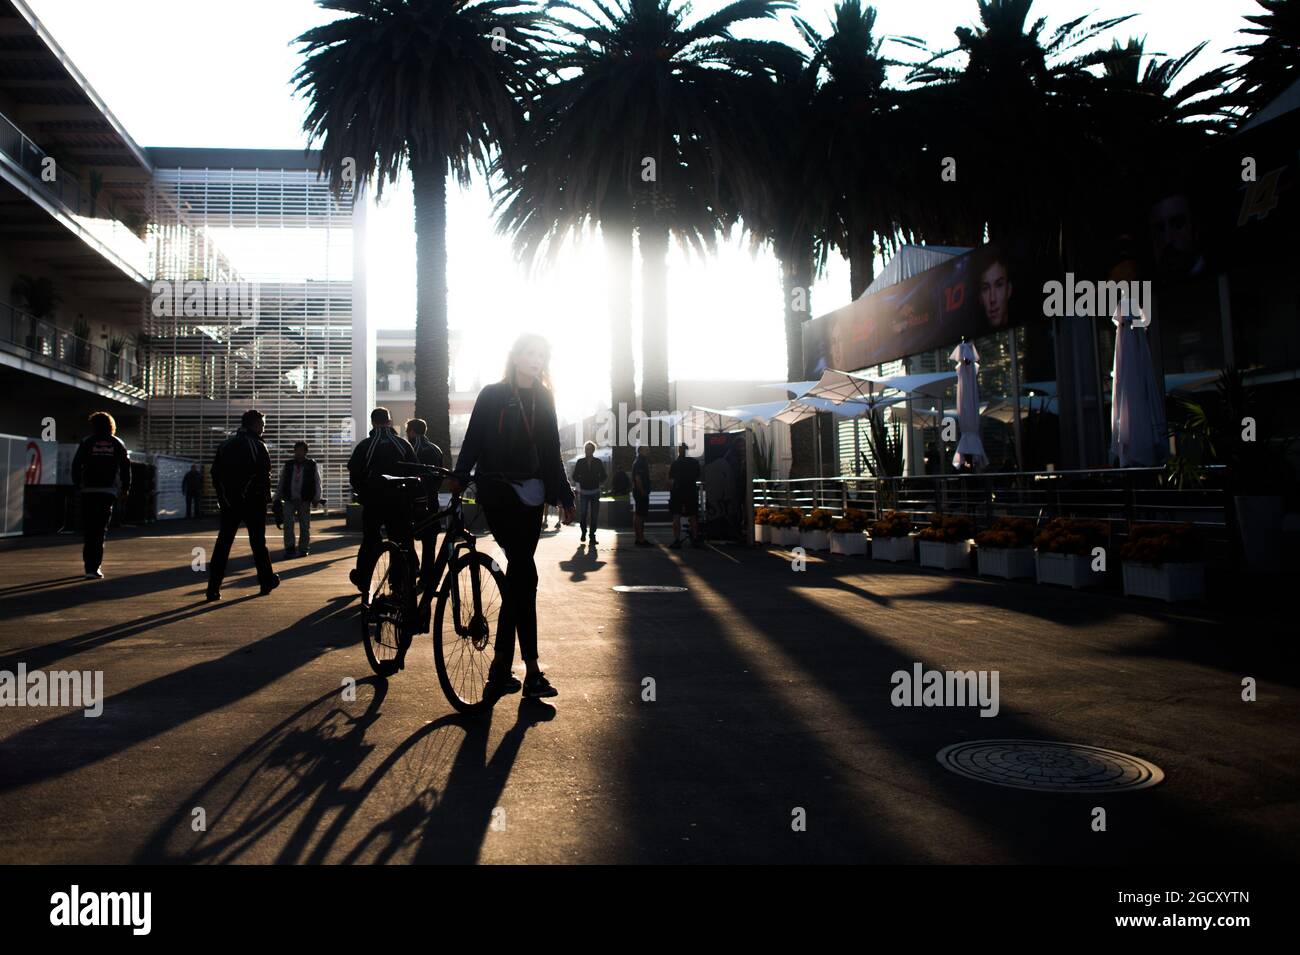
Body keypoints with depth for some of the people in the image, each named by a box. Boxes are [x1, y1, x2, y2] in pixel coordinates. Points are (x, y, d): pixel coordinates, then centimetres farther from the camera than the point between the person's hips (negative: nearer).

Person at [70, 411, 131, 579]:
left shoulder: (87, 443, 4)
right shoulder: (117, 444, 7)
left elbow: (76, 465, 0)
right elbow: (126, 467, 6)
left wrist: (78, 484, 10)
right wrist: (125, 488, 13)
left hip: (89, 491, 0)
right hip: (108, 491, 0)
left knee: (88, 530, 8)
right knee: (101, 530, 2)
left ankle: (90, 566, 6)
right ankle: (94, 567, -6)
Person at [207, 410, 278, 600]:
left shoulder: (225, 444, 10)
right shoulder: (258, 445, -6)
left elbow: (215, 472, 10)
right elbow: (265, 474, -12)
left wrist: (222, 496, 13)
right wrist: (266, 497, -2)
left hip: (229, 501, 4)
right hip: (253, 501, -4)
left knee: (223, 543, 2)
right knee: (258, 542, 7)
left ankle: (213, 587, -4)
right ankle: (267, 581, 17)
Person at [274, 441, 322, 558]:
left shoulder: (312, 465, 1)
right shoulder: (288, 465, 7)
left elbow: (317, 483, 2)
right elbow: (281, 483, 11)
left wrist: (316, 499, -5)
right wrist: (277, 499, 7)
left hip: (304, 500, -1)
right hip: (289, 500, 1)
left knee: (304, 526, 5)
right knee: (288, 524, -7)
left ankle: (303, 548, 14)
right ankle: (290, 548, -2)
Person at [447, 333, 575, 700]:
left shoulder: (543, 400, 15)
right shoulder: (492, 395, 3)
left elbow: (552, 452, 17)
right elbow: (473, 439, -1)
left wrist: (564, 495, 13)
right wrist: (460, 474, -16)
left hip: (531, 494, 5)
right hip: (498, 490, -5)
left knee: (518, 574, 3)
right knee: (524, 574, -14)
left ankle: (501, 666, 10)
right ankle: (531, 669, -11)